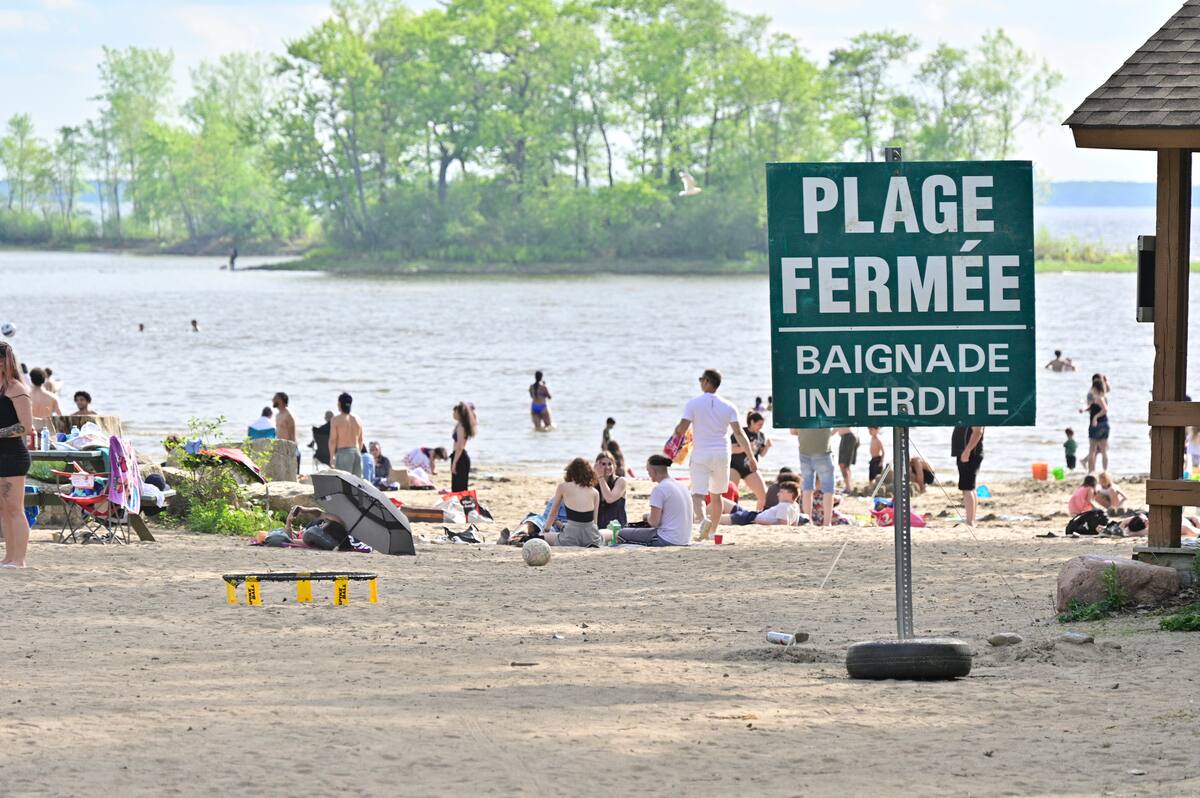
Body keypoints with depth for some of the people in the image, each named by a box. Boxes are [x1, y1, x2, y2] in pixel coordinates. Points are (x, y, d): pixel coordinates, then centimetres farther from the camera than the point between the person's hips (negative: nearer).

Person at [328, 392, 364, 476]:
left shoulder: (336, 420, -6)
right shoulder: (357, 420, 9)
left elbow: (332, 440, -8)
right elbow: (361, 440, 14)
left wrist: (332, 456, -1)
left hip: (343, 451, -5)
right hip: (357, 452, 5)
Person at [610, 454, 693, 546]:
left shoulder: (660, 489, -15)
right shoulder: (681, 487, 12)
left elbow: (654, 522, -16)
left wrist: (647, 517, 7)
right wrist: (650, 517, 17)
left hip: (667, 541, -9)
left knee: (621, 534, 2)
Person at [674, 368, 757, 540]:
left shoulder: (693, 404, -5)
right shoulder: (728, 407, 3)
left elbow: (682, 429, -10)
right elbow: (738, 433, -3)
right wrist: (751, 456, -2)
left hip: (700, 455, -3)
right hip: (722, 455, 3)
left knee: (698, 494, -8)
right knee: (716, 494, 18)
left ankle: (702, 518, -37)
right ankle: (713, 531, 24)